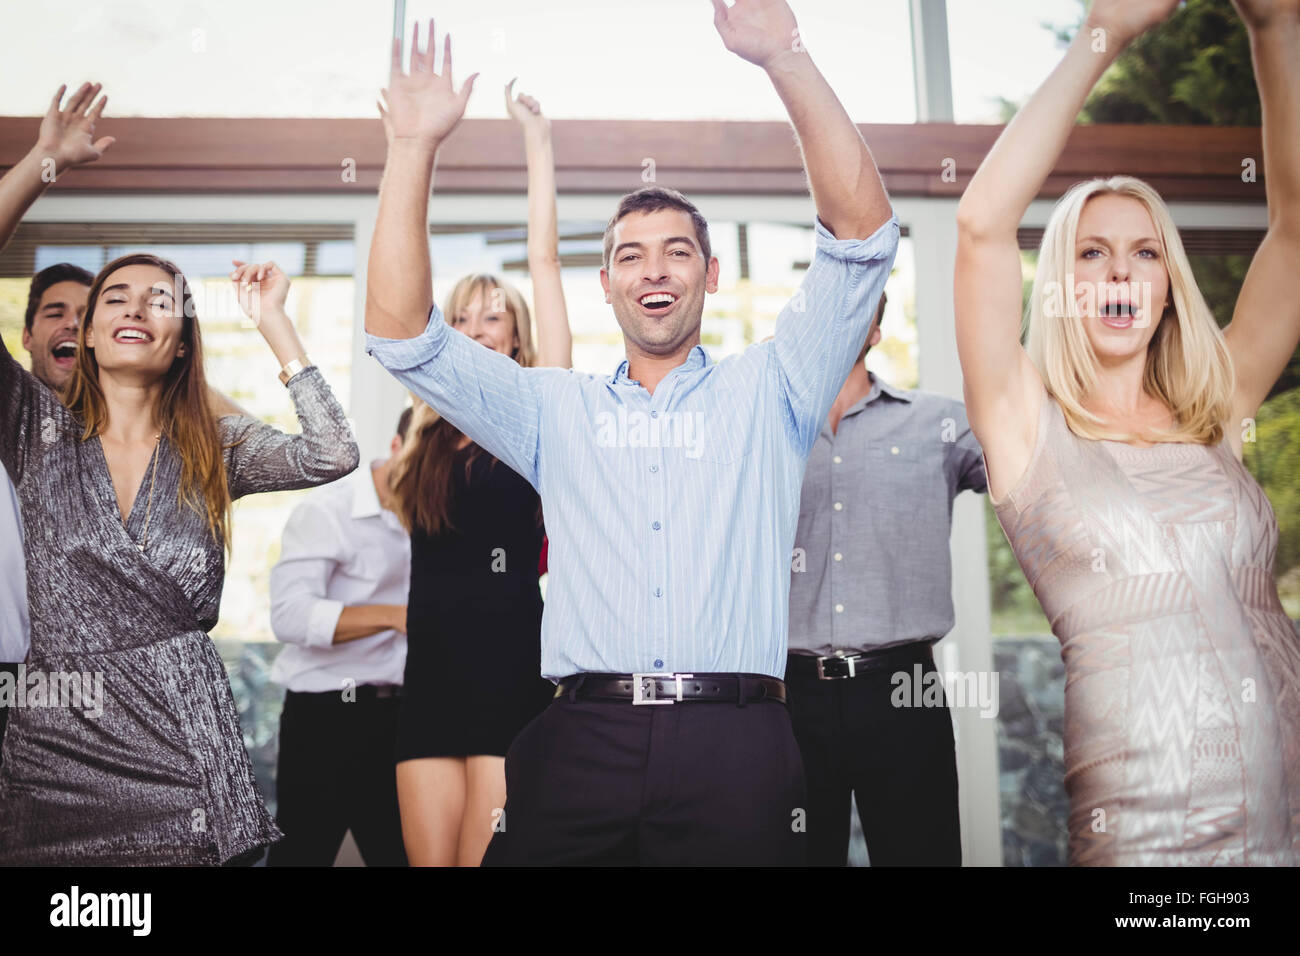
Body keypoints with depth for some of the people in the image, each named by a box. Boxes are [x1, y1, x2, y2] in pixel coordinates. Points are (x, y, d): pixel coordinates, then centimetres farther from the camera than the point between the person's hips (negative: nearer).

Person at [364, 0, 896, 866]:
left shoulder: (769, 392, 13)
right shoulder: (555, 410, 17)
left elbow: (862, 228, 4)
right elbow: (399, 333, 11)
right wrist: (415, 147, 6)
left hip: (735, 751, -1)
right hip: (579, 745, 1)